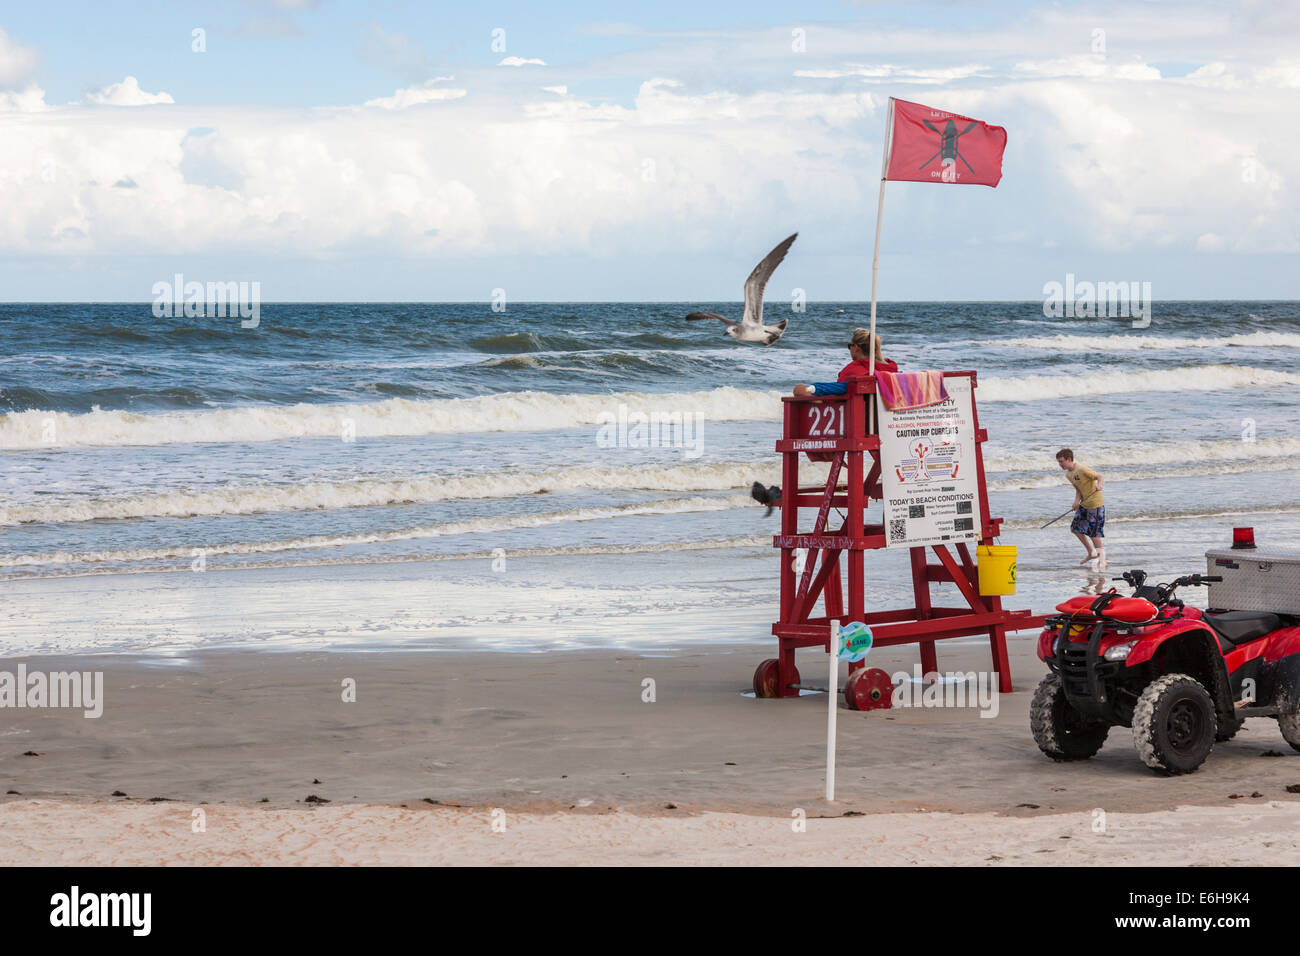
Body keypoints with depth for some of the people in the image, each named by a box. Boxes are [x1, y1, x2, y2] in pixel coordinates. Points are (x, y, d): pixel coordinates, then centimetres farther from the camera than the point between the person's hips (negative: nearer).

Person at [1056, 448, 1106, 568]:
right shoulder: (1068, 474, 5)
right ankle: (1092, 553, 25)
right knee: (1076, 527, 11)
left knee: (1094, 532, -5)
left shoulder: (1082, 469, -21)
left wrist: (1098, 485, -42)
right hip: (1084, 504, 9)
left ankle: (1102, 560, 6)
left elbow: (1099, 477, -21)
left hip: (1095, 504, -9)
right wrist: (1077, 501, -11)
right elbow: (1078, 489, 7)